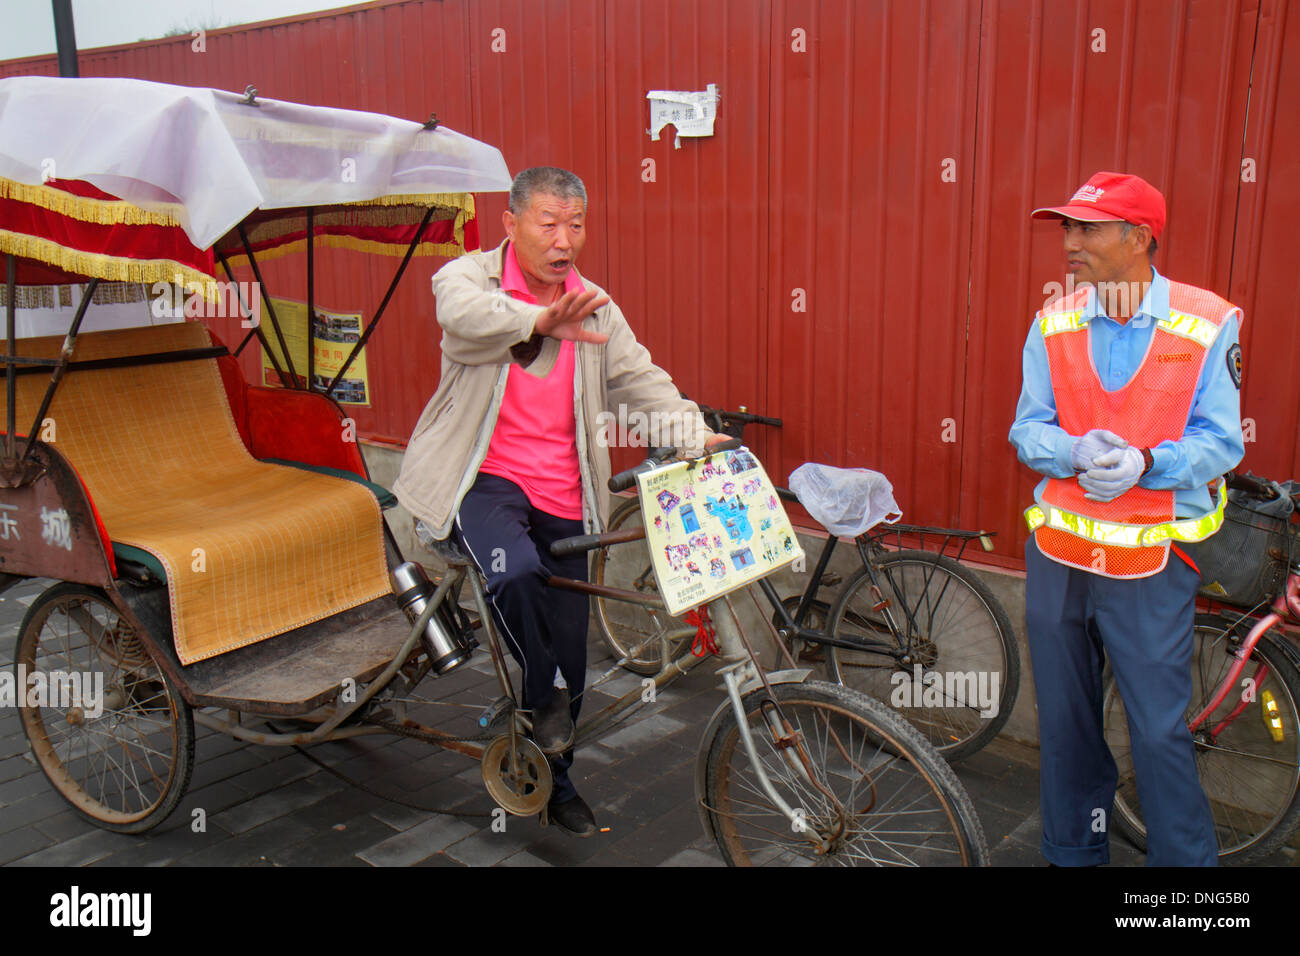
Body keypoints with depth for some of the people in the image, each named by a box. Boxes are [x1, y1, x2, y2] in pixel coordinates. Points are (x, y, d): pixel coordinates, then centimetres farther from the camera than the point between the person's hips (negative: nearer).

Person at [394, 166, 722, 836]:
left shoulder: (595, 308, 11)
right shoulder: (468, 275, -5)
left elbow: (639, 378, 3)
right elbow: (463, 312, -29)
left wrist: (693, 435, -16)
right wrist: (541, 320, -48)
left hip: (561, 496, 5)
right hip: (485, 477, -4)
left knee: (570, 657, 9)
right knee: (517, 570, -36)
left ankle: (554, 779, 34)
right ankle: (544, 698, -5)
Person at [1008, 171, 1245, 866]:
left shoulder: (1208, 324, -6)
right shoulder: (1053, 323, 4)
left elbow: (1221, 443, -5)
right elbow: (1028, 428, 4)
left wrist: (1143, 463, -23)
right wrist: (1074, 452, -17)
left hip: (1151, 563, -3)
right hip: (1056, 555, 4)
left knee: (1160, 731, 1)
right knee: (1065, 722, 15)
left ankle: (1186, 860, 22)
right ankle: (1072, 851, 34)